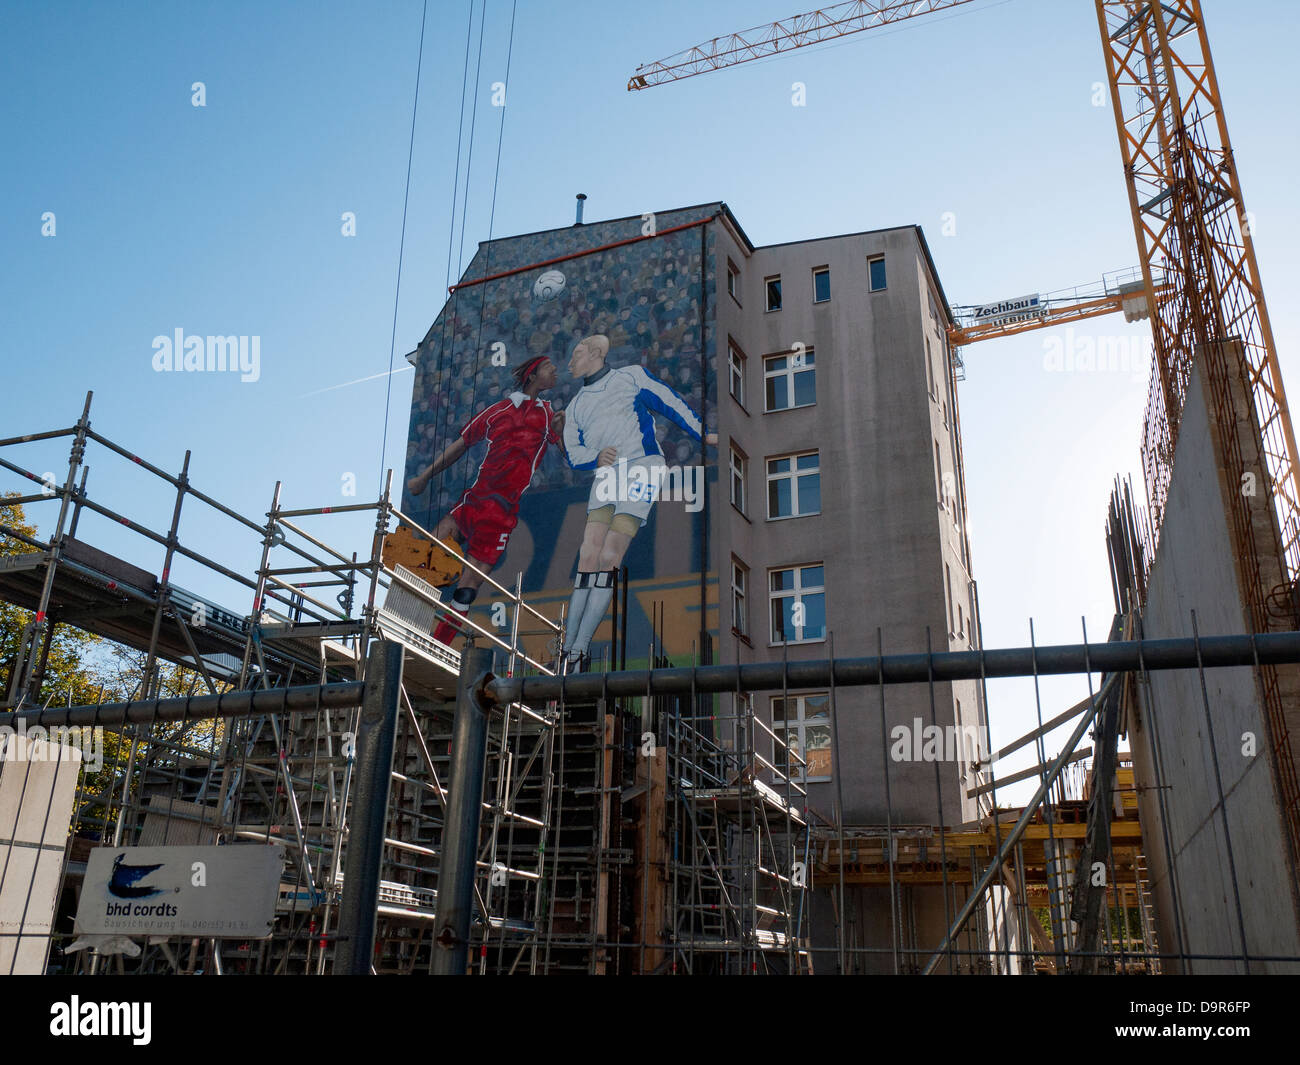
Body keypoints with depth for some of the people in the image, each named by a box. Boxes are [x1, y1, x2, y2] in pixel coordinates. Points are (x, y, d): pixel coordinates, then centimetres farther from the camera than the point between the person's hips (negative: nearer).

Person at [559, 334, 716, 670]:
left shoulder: (630, 377, 9)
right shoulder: (575, 407, 22)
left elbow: (670, 403, 10)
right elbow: (573, 453, 13)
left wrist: (704, 435, 7)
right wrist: (598, 457, -8)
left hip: (643, 469, -5)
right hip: (604, 476, 5)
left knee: (608, 558, -16)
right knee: (588, 557, -10)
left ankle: (578, 652, -18)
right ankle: (568, 650, -11)